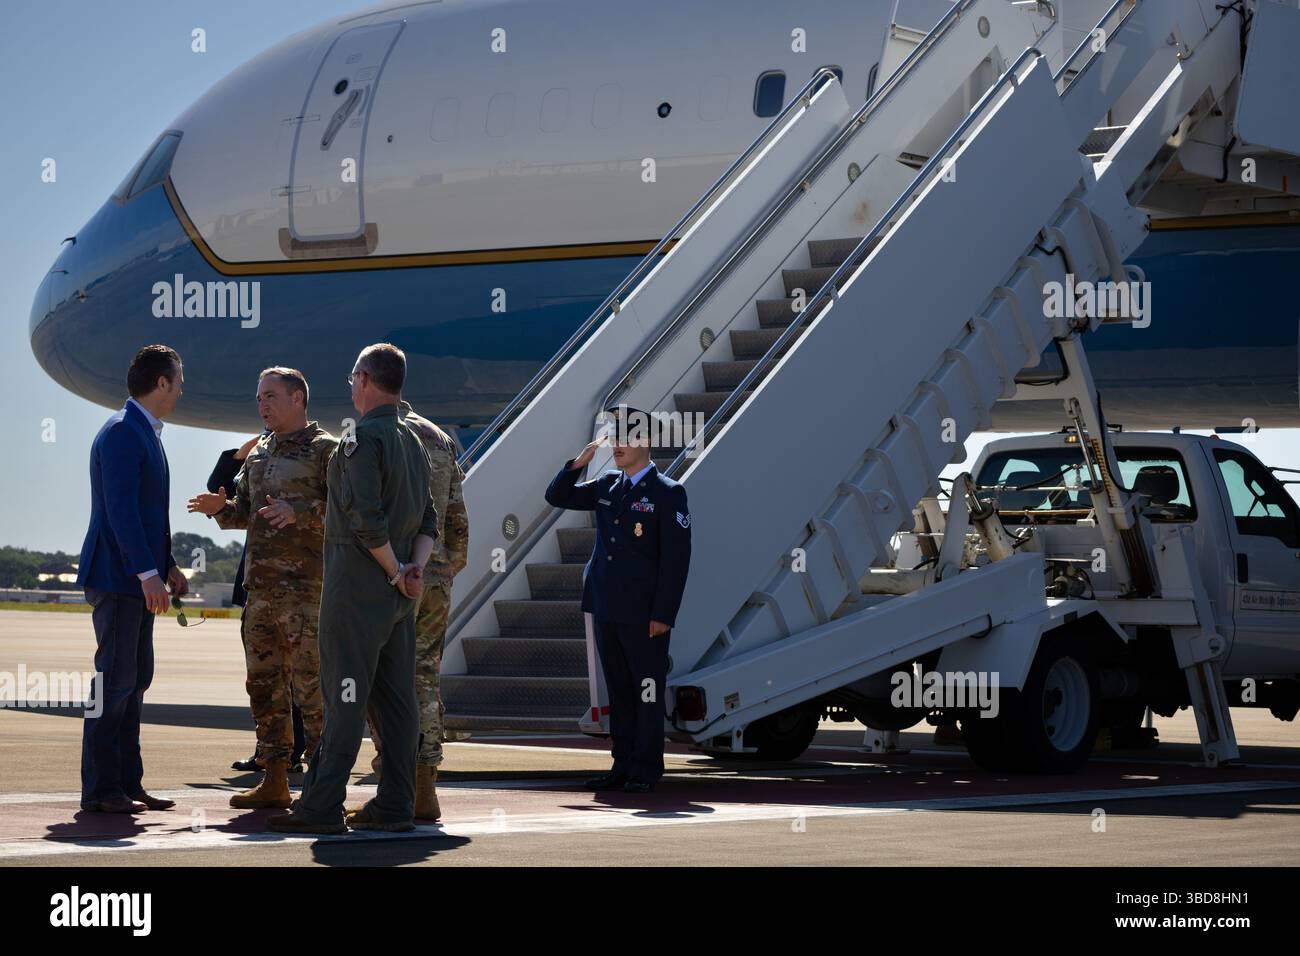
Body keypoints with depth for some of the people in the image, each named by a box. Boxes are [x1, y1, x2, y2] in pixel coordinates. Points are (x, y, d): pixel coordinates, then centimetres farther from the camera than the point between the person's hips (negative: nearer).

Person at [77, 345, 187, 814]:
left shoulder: (144, 433, 18)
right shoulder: (121, 432, -13)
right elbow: (121, 510, -21)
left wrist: (167, 565, 16)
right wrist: (149, 573, -25)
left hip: (138, 580, 10)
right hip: (118, 577, -10)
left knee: (134, 680, 10)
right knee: (115, 679, -8)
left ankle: (127, 783, 14)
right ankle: (100, 789, -6)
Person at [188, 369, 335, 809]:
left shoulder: (325, 449, -4)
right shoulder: (260, 452, 18)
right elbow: (243, 512, 22)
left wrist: (298, 512, -26)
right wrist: (219, 507, 0)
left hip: (305, 587, -8)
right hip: (261, 587, 8)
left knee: (311, 686, -8)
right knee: (265, 685, 7)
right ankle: (274, 783, 12)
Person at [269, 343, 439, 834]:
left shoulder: (363, 438, -13)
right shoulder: (412, 441, 15)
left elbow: (366, 520, -21)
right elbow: (428, 520, 15)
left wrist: (396, 571, -10)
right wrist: (415, 568, 2)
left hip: (359, 585, -8)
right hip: (399, 593, 8)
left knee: (344, 697, -8)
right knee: (397, 697, 8)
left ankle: (321, 806, -7)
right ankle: (396, 804, 10)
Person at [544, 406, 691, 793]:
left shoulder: (668, 493, -7)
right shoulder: (607, 486, 12)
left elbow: (676, 558, -11)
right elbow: (557, 497, 18)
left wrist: (663, 615, -16)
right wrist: (579, 463, 0)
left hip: (644, 615, -7)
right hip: (606, 611, 7)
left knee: (647, 690, 0)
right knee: (618, 692, 11)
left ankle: (646, 770, 5)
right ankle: (623, 765, 16)